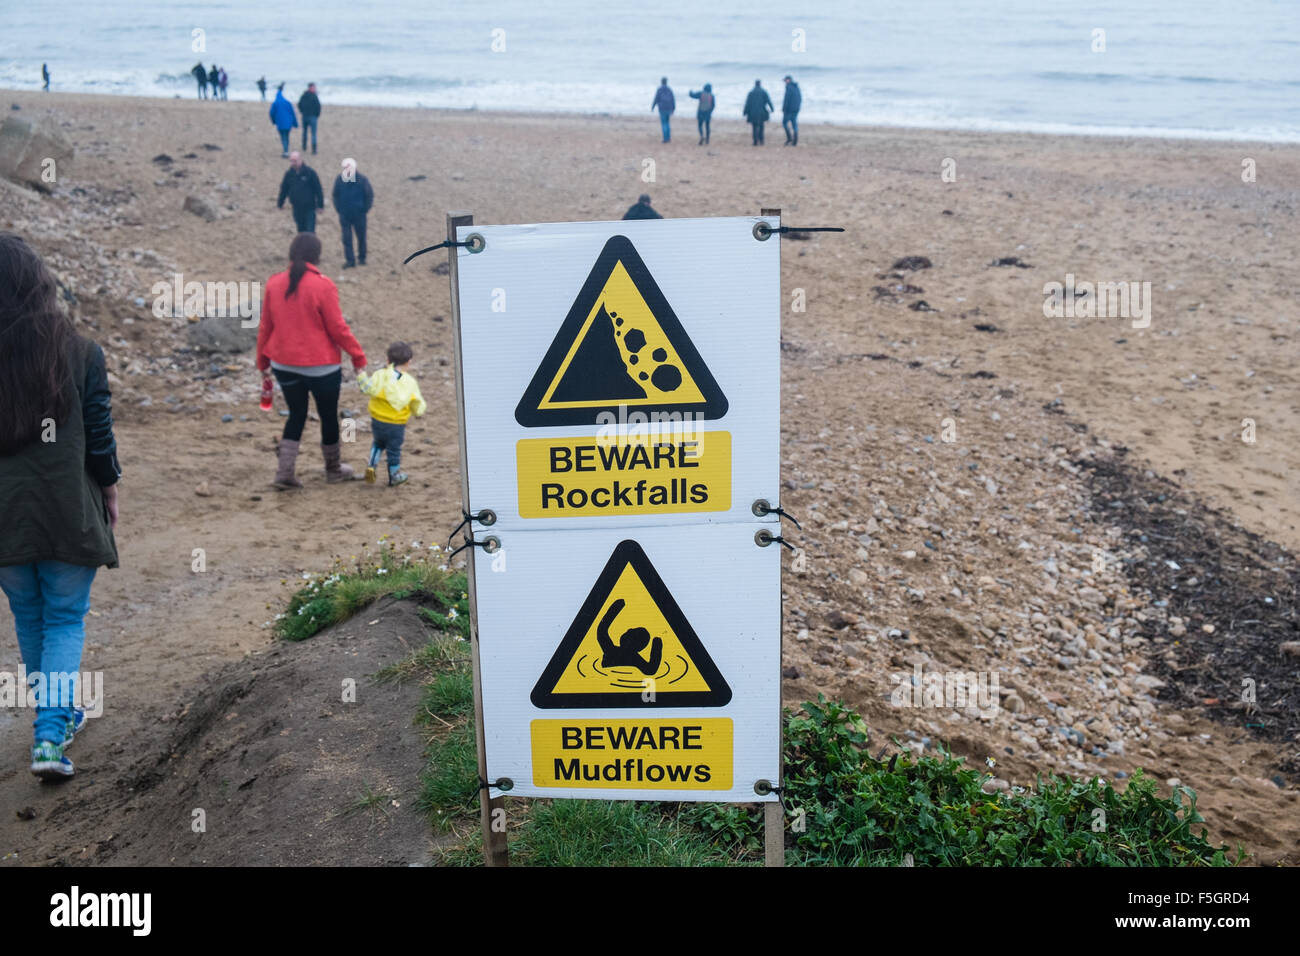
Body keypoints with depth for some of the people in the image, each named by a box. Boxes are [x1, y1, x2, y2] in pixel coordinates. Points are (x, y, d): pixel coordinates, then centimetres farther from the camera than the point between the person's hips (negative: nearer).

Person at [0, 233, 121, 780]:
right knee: (66, 620, 11)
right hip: (69, 513, -1)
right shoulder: (80, 354, -8)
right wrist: (111, 497, 10)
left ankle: (55, 716, 35)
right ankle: (51, 735, -1)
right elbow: (100, 441, -5)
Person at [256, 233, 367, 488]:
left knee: (296, 415, 18)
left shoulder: (274, 284, -1)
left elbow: (265, 326, 5)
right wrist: (358, 356, -1)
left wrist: (262, 360, 16)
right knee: (329, 416, 14)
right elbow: (337, 328, -13)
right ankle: (333, 469, 31)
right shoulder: (323, 286, -16)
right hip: (320, 366, -5)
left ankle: (284, 472, 9)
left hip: (284, 364, 5)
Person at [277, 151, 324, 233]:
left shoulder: (310, 172, -11)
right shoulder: (289, 174, 0)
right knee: (301, 230, 14)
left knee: (310, 232, -7)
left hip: (309, 208, -4)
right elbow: (284, 189, 12)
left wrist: (320, 205, -7)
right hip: (296, 209, 4)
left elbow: (318, 189, -7)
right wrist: (280, 203, 18)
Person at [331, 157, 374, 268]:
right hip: (344, 215, 1)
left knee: (361, 237, 10)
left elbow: (370, 195, -1)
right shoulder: (339, 179, -5)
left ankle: (361, 257, 26)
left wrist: (365, 209, -4)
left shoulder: (362, 180, -11)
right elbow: (334, 195, 9)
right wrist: (338, 208, 3)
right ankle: (349, 260, 8)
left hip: (359, 214, -1)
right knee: (346, 238, 2)